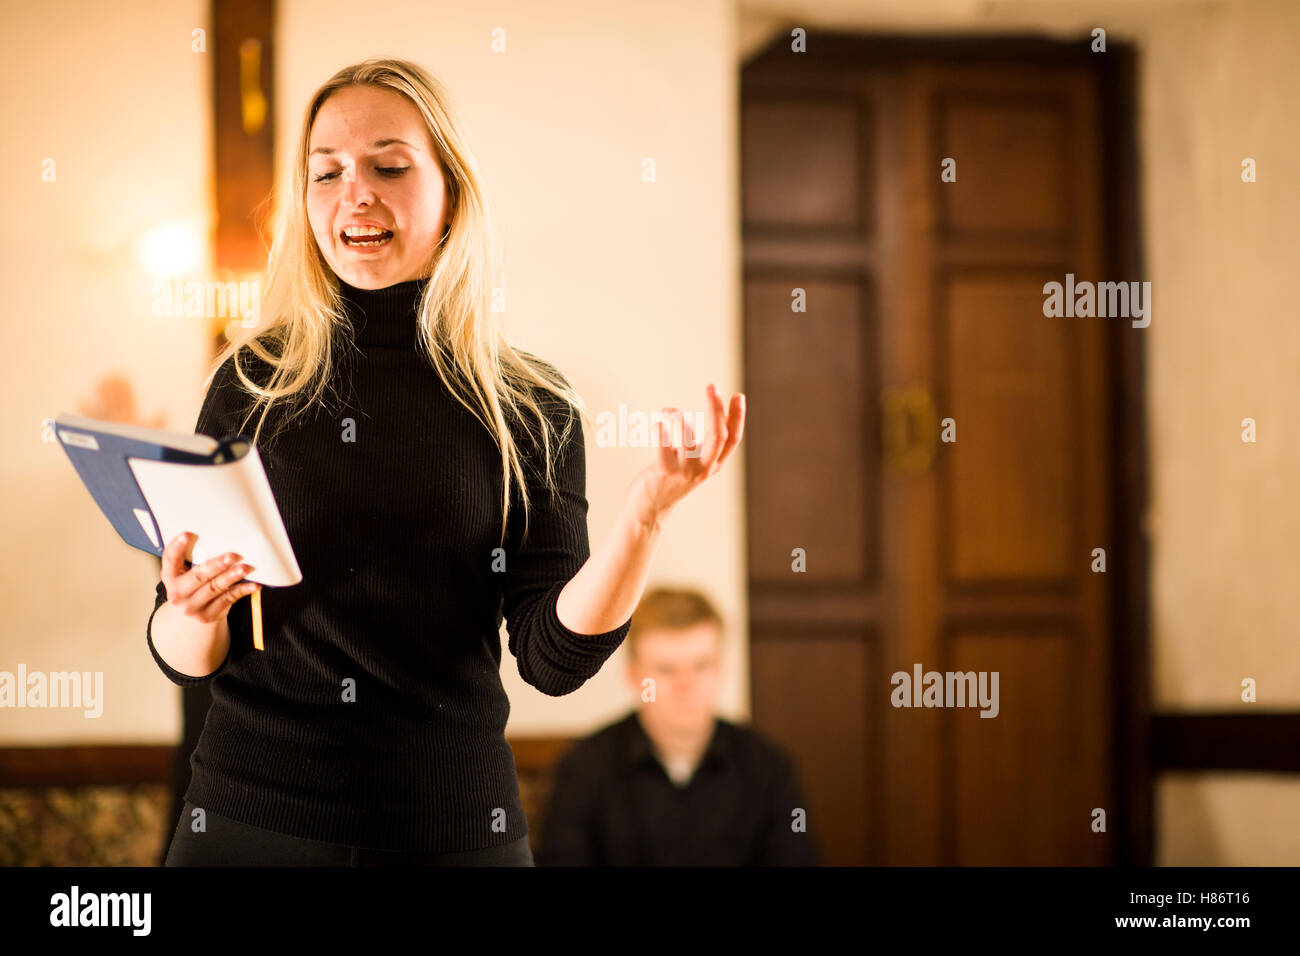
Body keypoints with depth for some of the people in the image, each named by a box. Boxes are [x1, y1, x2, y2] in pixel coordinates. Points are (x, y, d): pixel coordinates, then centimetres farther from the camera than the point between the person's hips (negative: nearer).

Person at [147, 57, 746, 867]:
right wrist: (193, 613, -20)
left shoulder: (530, 408, -1)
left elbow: (554, 656, -8)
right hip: (252, 819, 1)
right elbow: (185, 658, 2)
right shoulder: (253, 383, 0)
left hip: (450, 823, 0)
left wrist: (647, 513, -21)